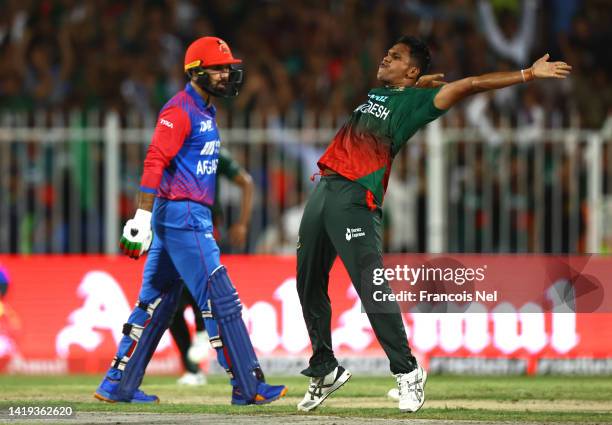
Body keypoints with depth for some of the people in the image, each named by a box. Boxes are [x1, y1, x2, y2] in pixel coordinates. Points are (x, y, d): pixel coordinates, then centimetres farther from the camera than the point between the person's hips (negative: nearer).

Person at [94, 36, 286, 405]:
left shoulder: (206, 111, 19)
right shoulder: (180, 110, -12)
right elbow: (154, 162, -20)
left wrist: (208, 222, 22)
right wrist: (143, 216, -27)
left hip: (192, 215, 10)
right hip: (181, 213, -10)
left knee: (158, 301, 11)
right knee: (221, 299, -9)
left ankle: (117, 385, 14)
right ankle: (248, 387, -8)